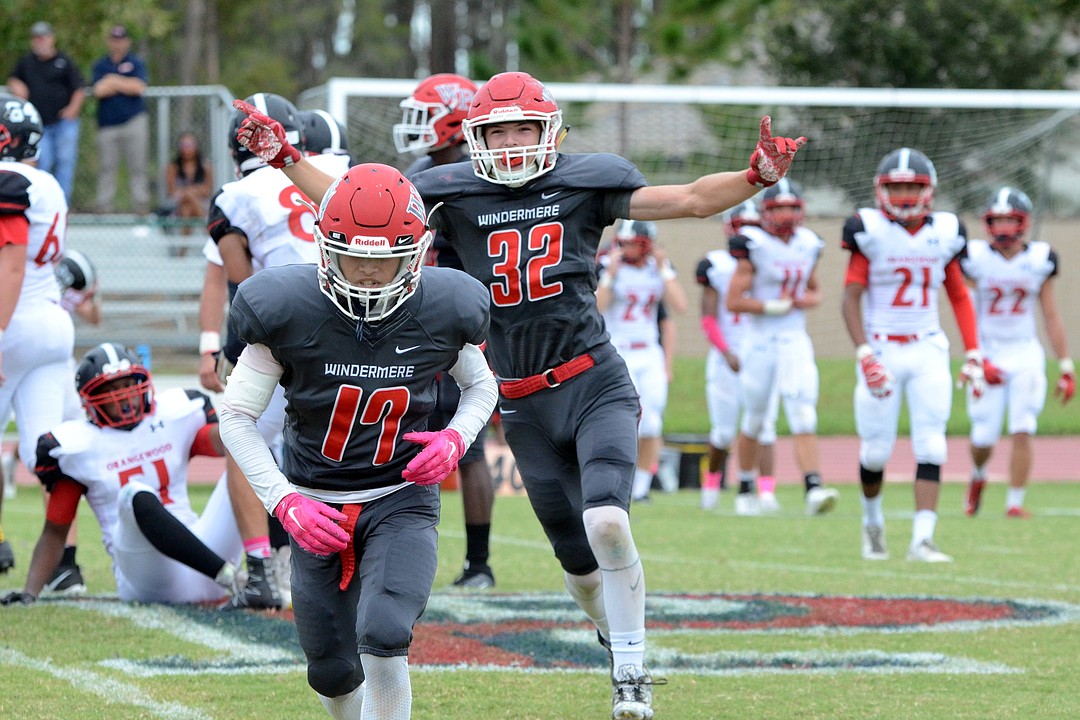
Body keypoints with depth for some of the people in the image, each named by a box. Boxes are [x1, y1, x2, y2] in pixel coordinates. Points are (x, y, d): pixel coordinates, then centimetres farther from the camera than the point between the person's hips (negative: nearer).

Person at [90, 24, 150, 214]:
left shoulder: (136, 63, 9)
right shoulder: (100, 65, 14)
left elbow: (139, 87, -7)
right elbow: (98, 90, -2)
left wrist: (113, 82, 0)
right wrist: (126, 85, 0)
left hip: (134, 121, -2)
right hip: (107, 124, 2)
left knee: (138, 167, -5)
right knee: (106, 168, 0)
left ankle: (141, 206, -4)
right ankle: (104, 207, 2)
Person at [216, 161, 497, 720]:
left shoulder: (439, 313, -12)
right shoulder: (290, 311, -17)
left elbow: (480, 386, 10)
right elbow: (237, 416, -8)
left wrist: (455, 440, -12)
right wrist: (285, 502, -19)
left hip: (401, 500, -1)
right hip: (317, 509, 1)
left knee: (383, 637, -25)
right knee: (333, 674, 9)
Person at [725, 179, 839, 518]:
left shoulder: (808, 245, 6)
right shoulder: (754, 246, -10)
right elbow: (733, 301, -13)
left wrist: (805, 300, -2)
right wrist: (774, 306, -15)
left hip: (796, 342, 3)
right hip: (761, 342, -3)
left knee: (803, 420, -12)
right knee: (753, 422, 11)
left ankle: (814, 489, -24)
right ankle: (745, 489, 30)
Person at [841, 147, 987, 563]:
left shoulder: (944, 233, 4)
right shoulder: (870, 231, -6)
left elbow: (959, 297, 12)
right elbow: (851, 298, -7)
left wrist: (973, 355, 5)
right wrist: (865, 356, -17)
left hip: (928, 353, 2)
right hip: (881, 351, -2)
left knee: (931, 448, -10)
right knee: (876, 451, 2)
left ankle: (922, 540, -13)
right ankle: (872, 519, 30)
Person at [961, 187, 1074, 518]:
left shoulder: (1040, 259, 0)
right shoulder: (975, 258, -7)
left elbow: (1051, 315, 6)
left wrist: (1066, 366, 5)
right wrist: (978, 360, -18)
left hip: (1026, 354, 1)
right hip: (987, 352, -1)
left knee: (1022, 432, -10)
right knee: (984, 438, 0)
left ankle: (1015, 504, -3)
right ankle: (978, 476, 33)